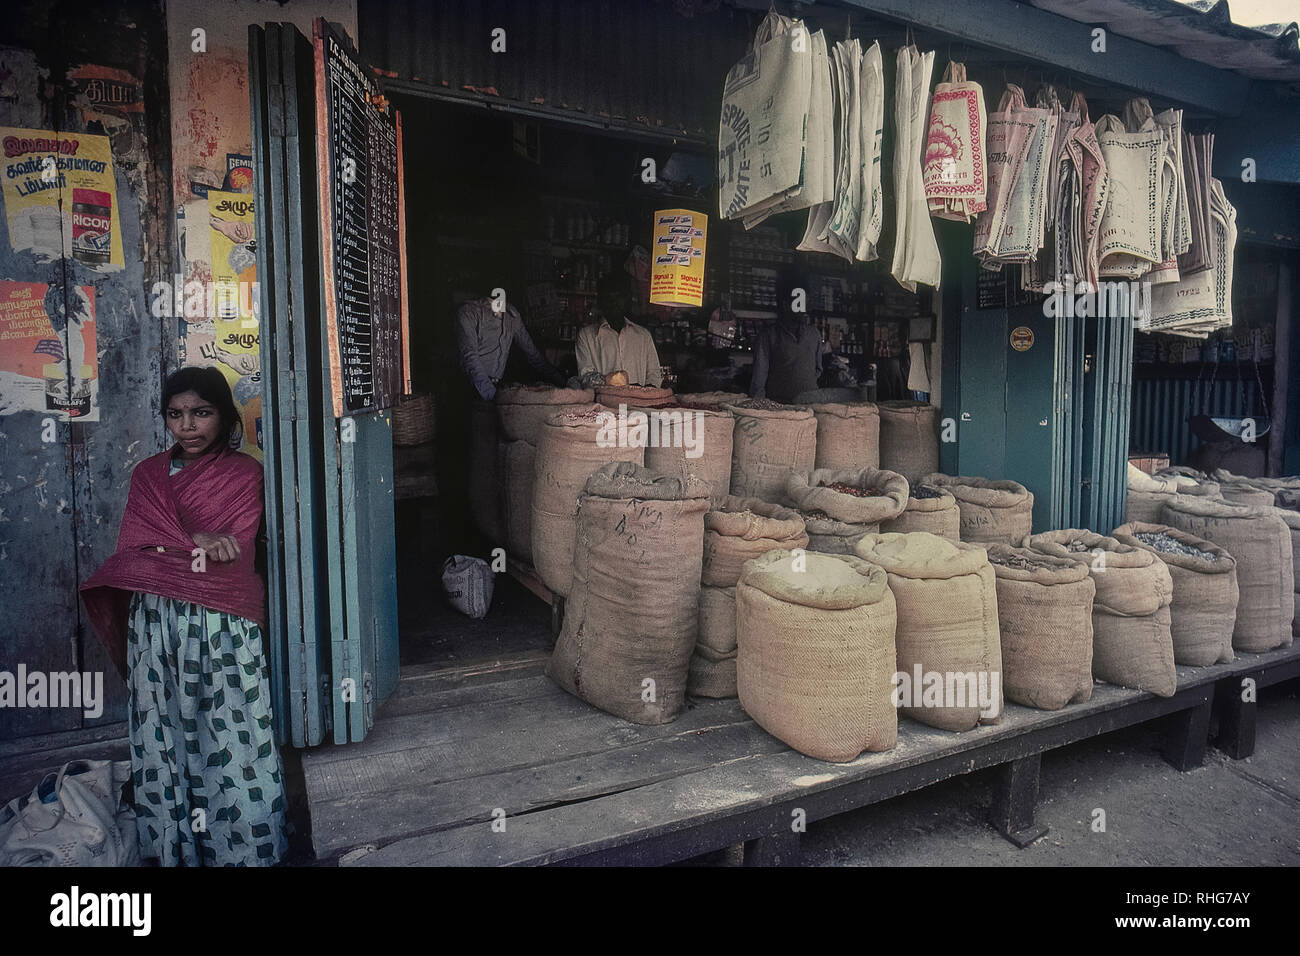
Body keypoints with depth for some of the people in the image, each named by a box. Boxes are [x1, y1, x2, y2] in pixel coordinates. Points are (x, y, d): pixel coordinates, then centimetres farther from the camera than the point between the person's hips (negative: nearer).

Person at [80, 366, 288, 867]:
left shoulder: (244, 472, 4)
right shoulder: (148, 474, 14)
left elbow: (234, 553, -4)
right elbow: (131, 548, 2)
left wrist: (167, 548, -11)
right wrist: (198, 542, -13)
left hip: (222, 624, -3)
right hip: (154, 624, 3)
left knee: (231, 739, -2)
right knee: (162, 737, 5)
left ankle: (243, 847, 9)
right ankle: (173, 847, 17)